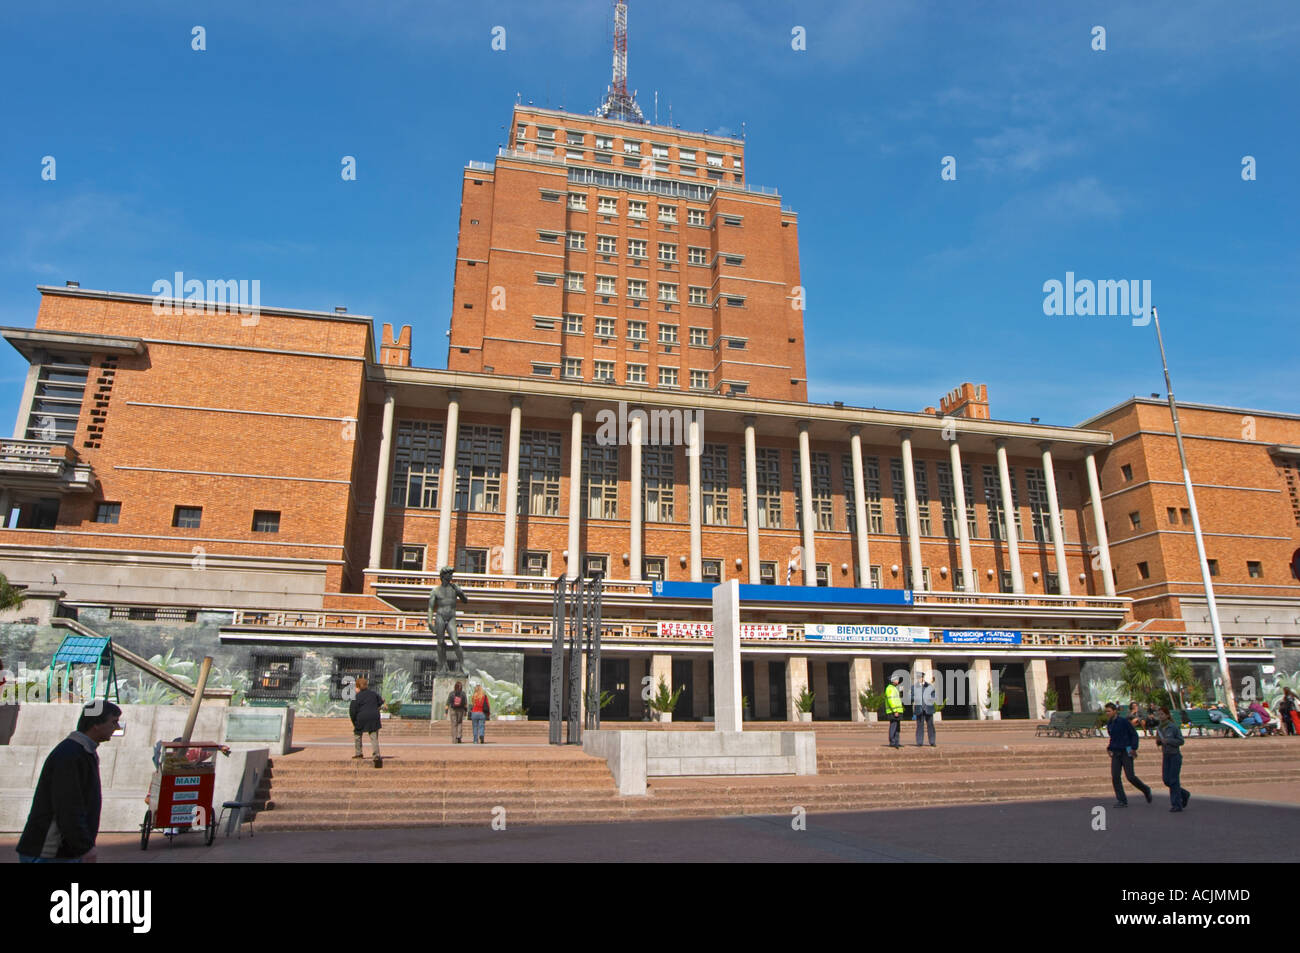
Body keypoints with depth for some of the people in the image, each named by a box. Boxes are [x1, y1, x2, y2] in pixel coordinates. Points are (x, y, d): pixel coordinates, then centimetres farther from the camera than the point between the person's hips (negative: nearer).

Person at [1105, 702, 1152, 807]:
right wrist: (1109, 748, 11)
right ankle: (1122, 800, 2)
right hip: (1116, 753, 6)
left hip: (1126, 752, -6)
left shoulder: (1124, 721, -8)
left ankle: (1146, 790, 23)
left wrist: (1134, 748, -14)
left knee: (1130, 776, -6)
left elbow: (1134, 734, -6)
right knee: (1115, 777, -4)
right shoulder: (1109, 724, 11)